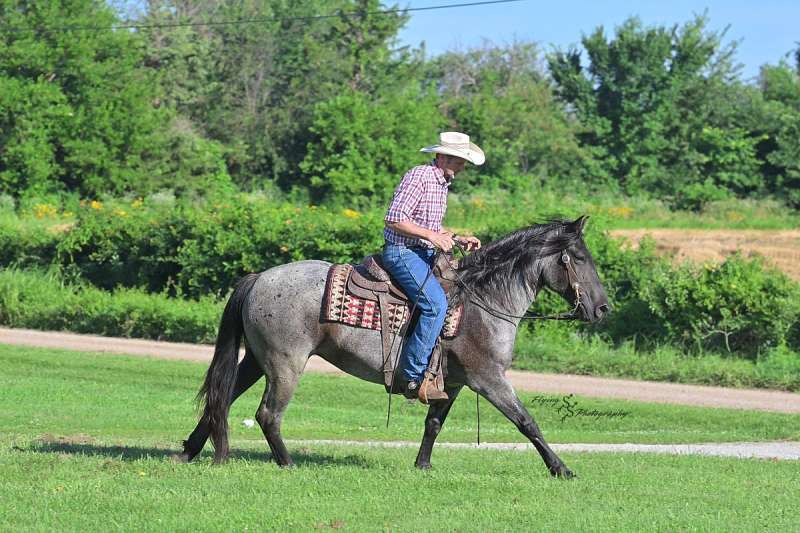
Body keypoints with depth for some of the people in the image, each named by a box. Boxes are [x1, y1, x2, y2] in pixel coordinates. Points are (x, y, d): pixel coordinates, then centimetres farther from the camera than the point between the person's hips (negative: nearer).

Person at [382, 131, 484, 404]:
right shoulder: (418, 177, -14)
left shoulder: (442, 183, 16)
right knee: (435, 304, -26)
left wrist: (458, 239, 11)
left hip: (425, 254, 10)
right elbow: (393, 220, -21)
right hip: (402, 252, -10)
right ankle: (414, 377, -23)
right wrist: (432, 236, -22)